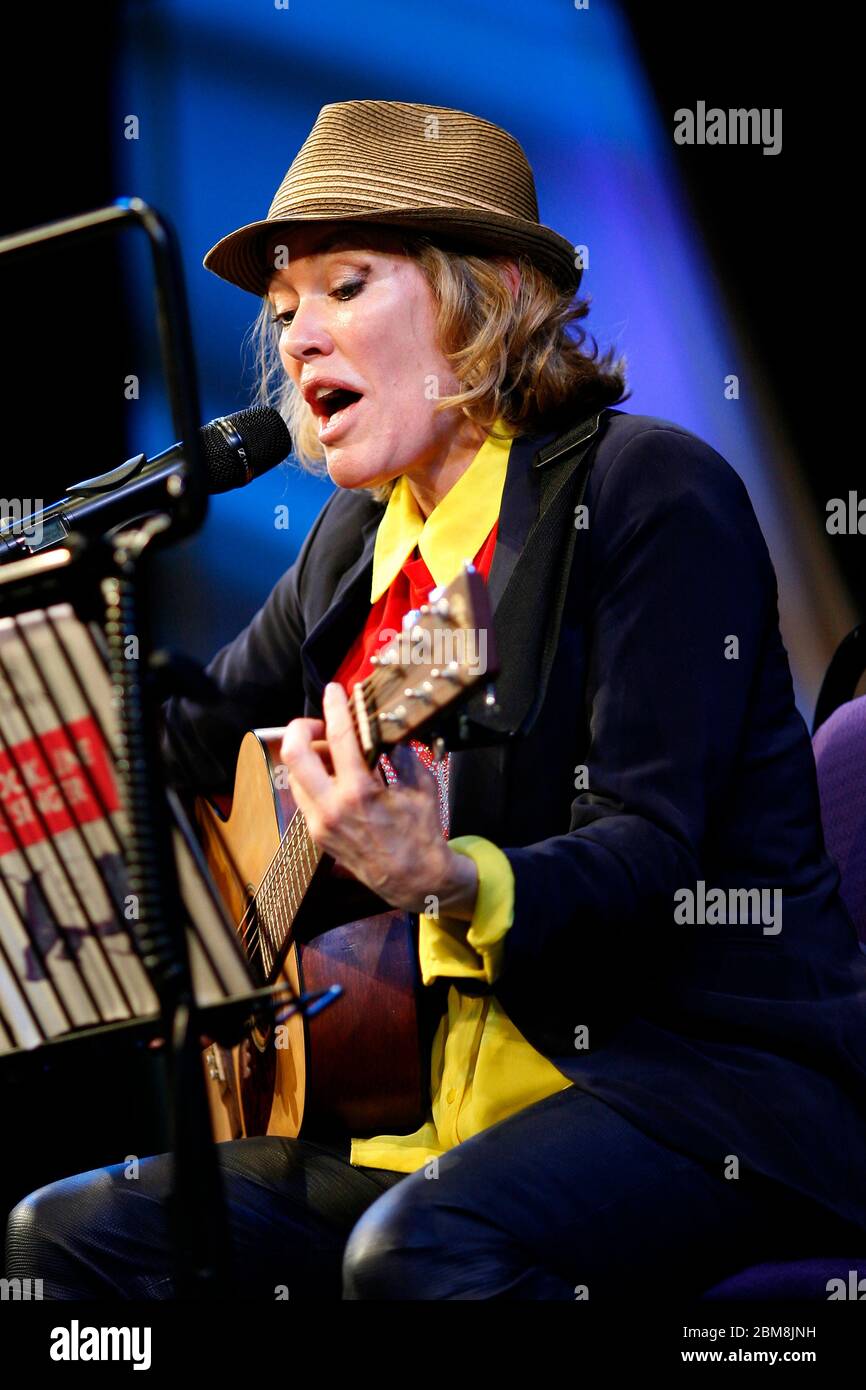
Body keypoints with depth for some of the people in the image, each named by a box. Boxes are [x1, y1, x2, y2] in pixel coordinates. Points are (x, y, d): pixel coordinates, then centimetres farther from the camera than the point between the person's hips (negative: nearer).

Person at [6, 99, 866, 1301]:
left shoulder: (651, 491, -9)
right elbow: (188, 742, 27)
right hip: (458, 1086, 8)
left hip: (714, 1068, -7)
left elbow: (652, 855, -19)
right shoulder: (361, 538, 13)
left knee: (420, 1247, -35)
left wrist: (449, 882, -37)